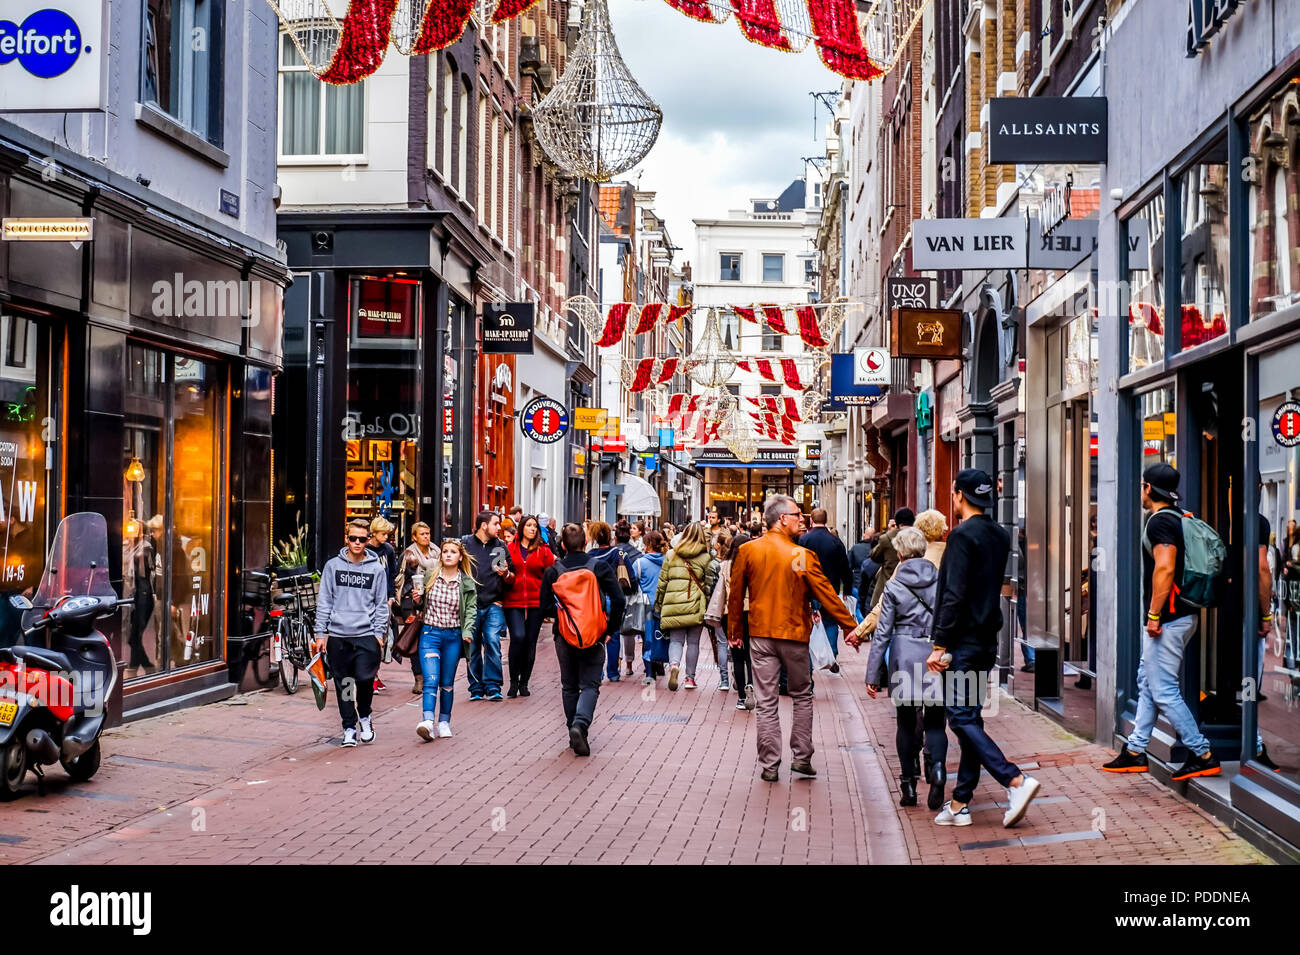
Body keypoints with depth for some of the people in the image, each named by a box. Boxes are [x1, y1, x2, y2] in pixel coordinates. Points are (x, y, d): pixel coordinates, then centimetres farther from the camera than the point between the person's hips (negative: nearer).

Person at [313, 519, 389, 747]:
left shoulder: (377, 569, 5)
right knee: (343, 684, 5)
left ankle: (364, 716, 13)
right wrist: (320, 633, 1)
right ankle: (349, 728, 17)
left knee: (365, 677, -14)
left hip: (366, 634, -1)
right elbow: (324, 601, 6)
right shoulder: (333, 565, 5)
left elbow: (381, 604, 7)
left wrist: (379, 633, -1)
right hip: (338, 635, 1)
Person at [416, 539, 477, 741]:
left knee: (447, 683, 10)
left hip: (453, 636, 1)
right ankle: (427, 722, -26)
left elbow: (471, 609, 2)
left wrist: (468, 631, -12)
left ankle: (444, 722, 21)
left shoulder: (467, 583, 2)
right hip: (430, 634, -1)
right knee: (431, 679, -14)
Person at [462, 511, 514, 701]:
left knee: (493, 642, -12)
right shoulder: (465, 544, 4)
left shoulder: (500, 546, 11)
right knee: (473, 647, 3)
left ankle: (493, 686, -7)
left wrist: (506, 574, -7)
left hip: (493, 605, 1)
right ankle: (476, 688, 12)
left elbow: (512, 580, 15)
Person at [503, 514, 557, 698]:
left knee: (530, 643, 5)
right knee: (518, 637, -18)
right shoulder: (510, 548, 7)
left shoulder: (543, 551, 8)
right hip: (513, 602, -1)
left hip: (535, 603, 1)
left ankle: (524, 683, 17)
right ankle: (514, 680, -1)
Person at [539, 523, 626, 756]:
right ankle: (580, 724, -22)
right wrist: (611, 629, 0)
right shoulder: (600, 567, -4)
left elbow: (545, 608, -4)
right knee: (590, 685, 2)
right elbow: (618, 601, -9)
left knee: (569, 686, 15)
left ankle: (575, 733, 18)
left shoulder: (553, 571, -3)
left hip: (564, 636, 1)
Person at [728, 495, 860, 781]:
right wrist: (851, 626, 2)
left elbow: (735, 595, 5)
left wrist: (734, 631, 17)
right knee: (802, 696, 16)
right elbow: (826, 596, -7)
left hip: (760, 634, 2)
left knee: (766, 703, 6)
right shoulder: (802, 555, -11)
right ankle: (801, 757, 15)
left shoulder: (747, 551, -3)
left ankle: (769, 765, 7)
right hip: (794, 634, -2)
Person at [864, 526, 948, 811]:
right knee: (934, 721, 7)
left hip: (904, 657, -1)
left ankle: (909, 785, 14)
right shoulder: (942, 581, 1)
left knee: (906, 723, 10)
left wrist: (873, 674, 2)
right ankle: (936, 768, -20)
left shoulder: (894, 587, -3)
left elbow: (883, 633, -2)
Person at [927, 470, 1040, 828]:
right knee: (970, 717, 11)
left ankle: (1016, 781, -18)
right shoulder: (1000, 536, 12)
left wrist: (940, 644, -17)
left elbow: (955, 595, -20)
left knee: (961, 717, -6)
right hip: (988, 639, 9)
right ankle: (961, 803, 14)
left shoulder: (963, 535, -15)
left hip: (965, 641, -9)